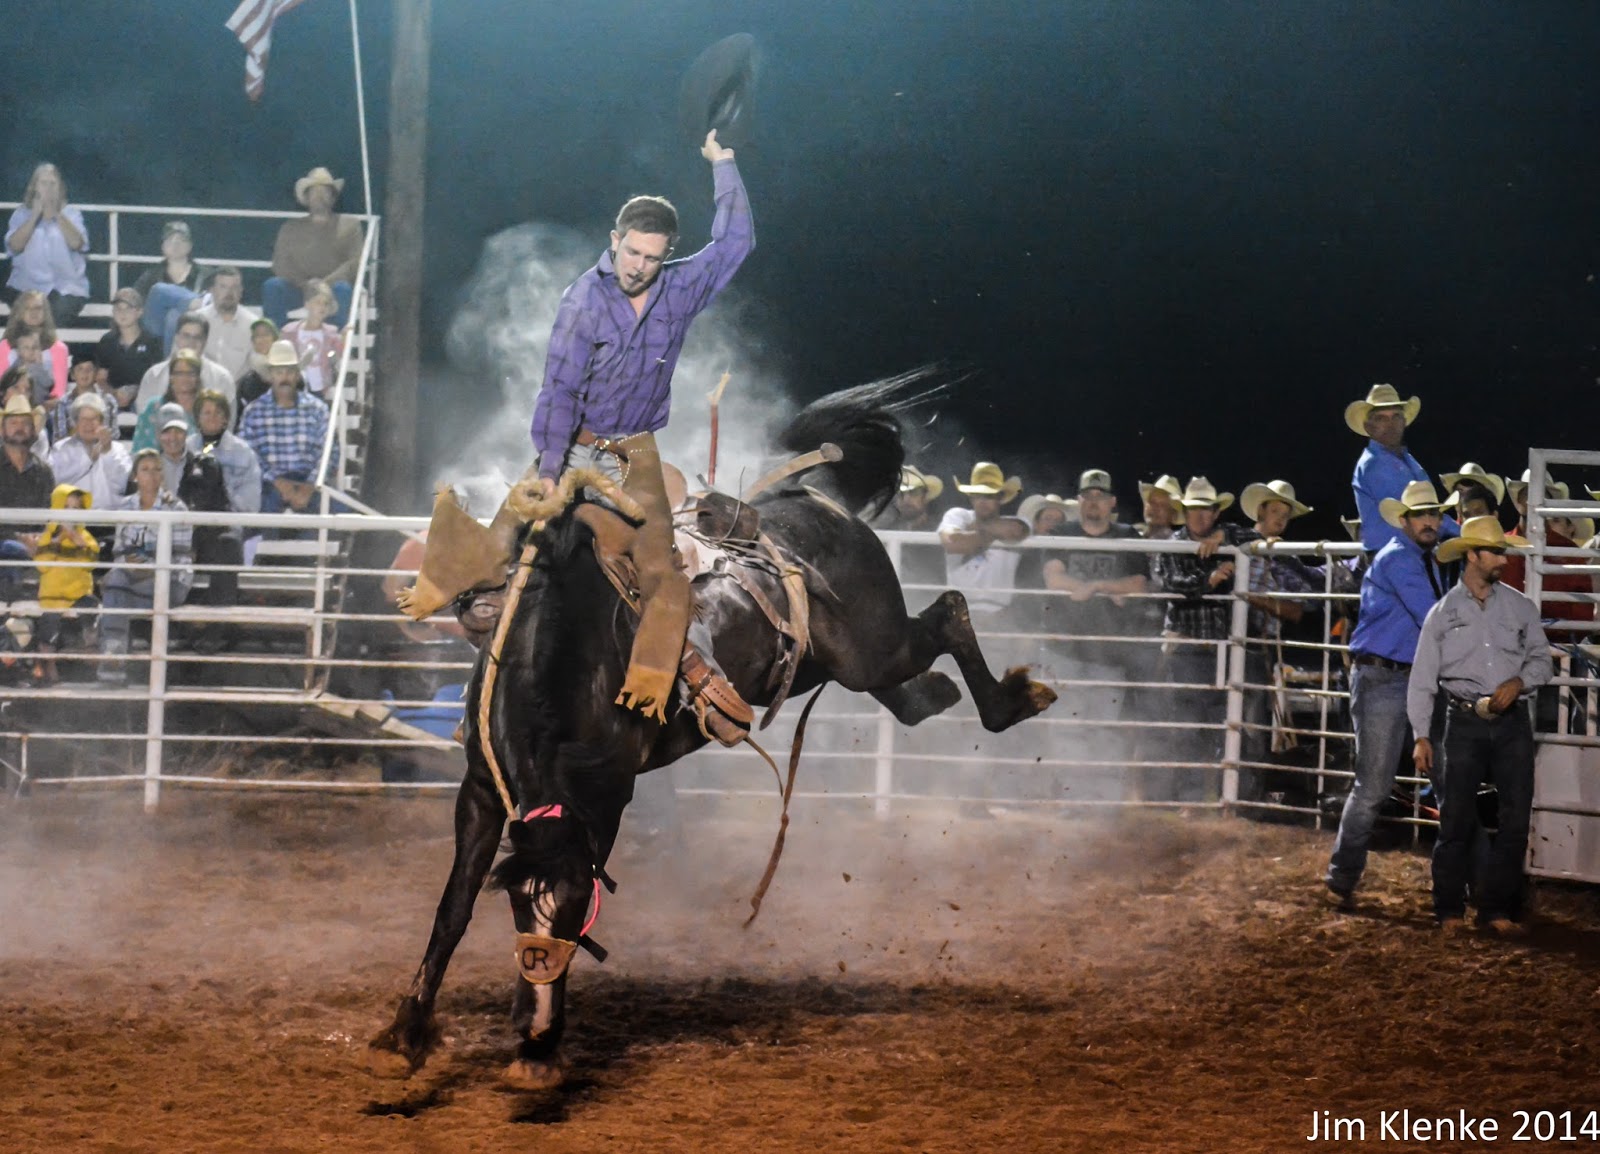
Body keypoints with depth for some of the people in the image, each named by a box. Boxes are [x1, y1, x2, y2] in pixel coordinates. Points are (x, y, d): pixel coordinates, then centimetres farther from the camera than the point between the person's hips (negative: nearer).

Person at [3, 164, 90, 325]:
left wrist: (56, 214, -11)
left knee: (61, 310, -32)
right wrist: (35, 215, -9)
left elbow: (76, 243, -9)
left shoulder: (71, 214, 9)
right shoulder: (22, 213, 9)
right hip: (27, 285, 0)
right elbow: (14, 246, -6)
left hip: (66, 287, 0)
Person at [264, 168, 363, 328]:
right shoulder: (291, 228, 17)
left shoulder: (349, 225, 13)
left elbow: (355, 263, 1)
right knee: (272, 285, -27)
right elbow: (280, 265, 6)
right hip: (298, 289, 2)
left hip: (332, 288, -2)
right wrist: (305, 285, -13)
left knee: (342, 288, -35)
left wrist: (324, 284, -15)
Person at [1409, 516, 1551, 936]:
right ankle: (1449, 909, 10)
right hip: (1464, 723, -2)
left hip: (1512, 723, 2)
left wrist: (1519, 681, -13)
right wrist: (1421, 737, -3)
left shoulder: (1520, 606, 6)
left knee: (1516, 818, -1)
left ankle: (1497, 907, 9)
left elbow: (1541, 658, 9)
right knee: (1457, 819, 0)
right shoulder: (1443, 613, 2)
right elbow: (1422, 677, 2)